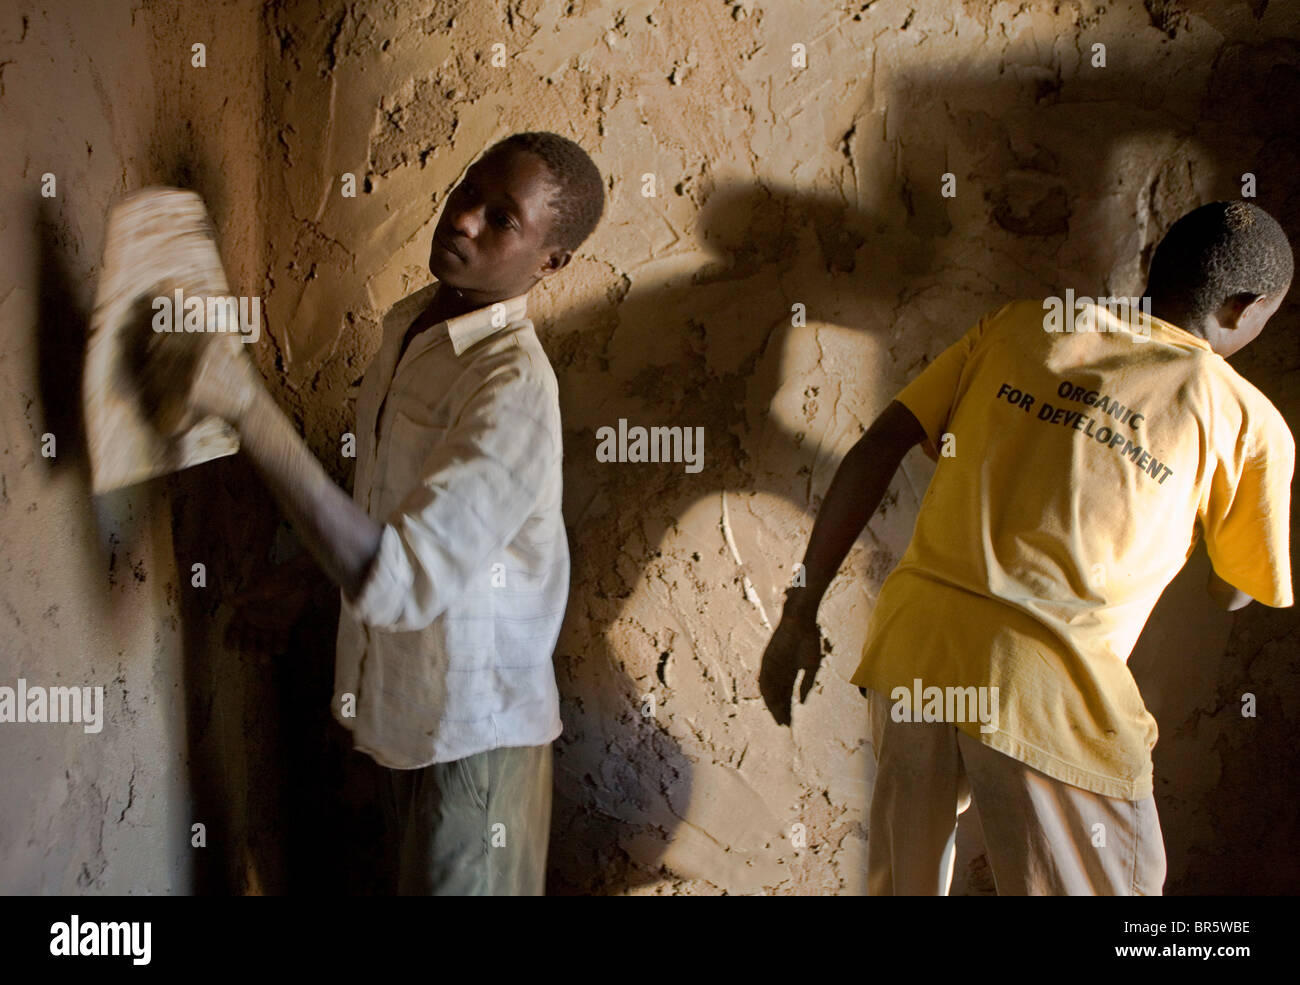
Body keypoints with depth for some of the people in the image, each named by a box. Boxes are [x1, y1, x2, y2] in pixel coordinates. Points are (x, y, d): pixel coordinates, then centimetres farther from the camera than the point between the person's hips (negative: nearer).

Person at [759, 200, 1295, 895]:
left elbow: (878, 448, 7)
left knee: (904, 873, 26)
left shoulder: (1020, 323, 13)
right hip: (1049, 689, -4)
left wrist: (801, 610, 9)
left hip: (912, 640, 4)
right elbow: (1237, 593, 19)